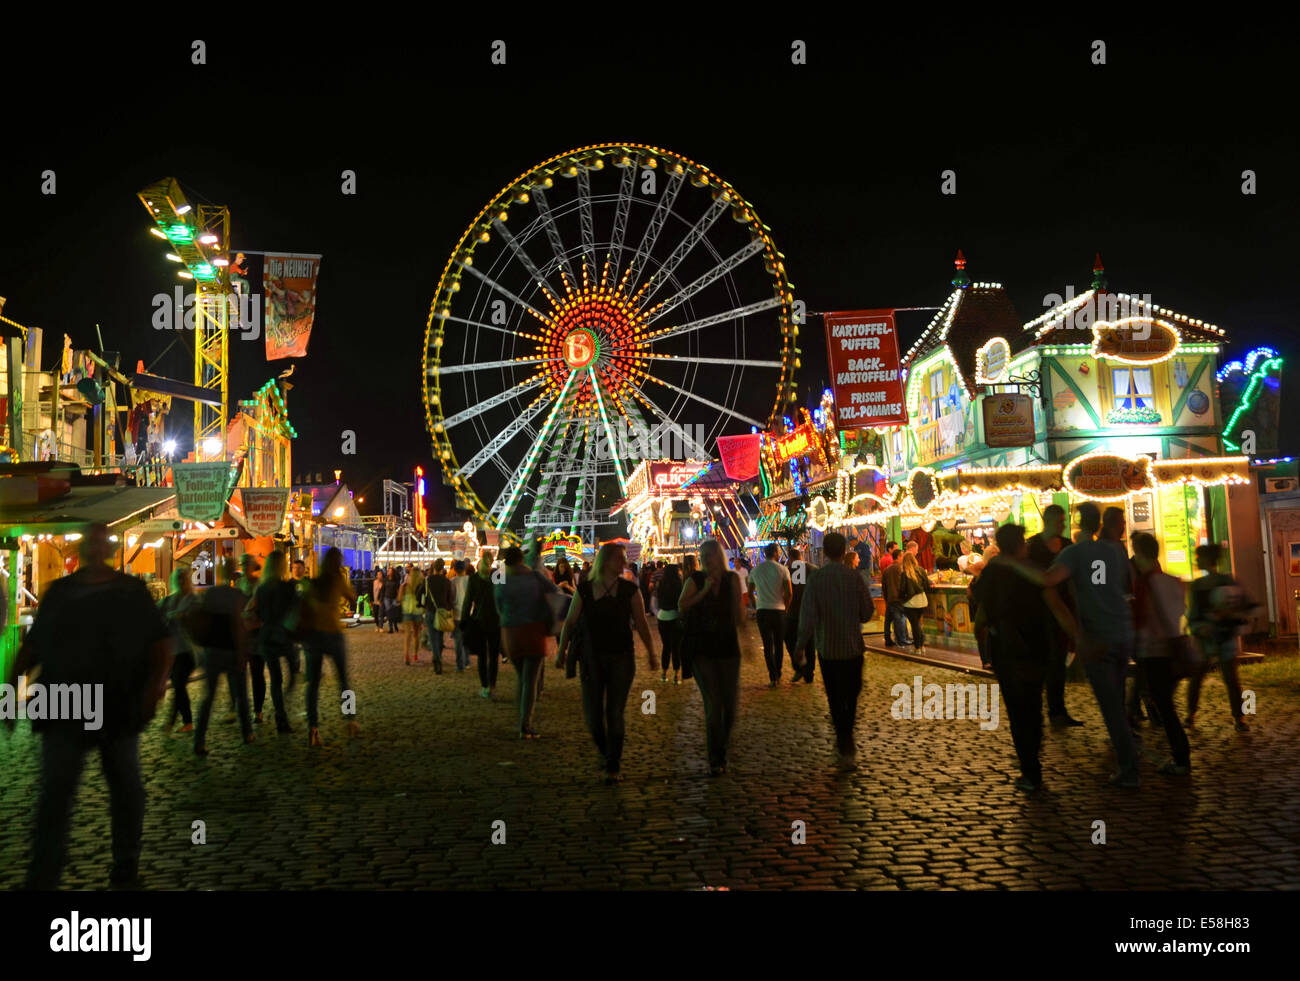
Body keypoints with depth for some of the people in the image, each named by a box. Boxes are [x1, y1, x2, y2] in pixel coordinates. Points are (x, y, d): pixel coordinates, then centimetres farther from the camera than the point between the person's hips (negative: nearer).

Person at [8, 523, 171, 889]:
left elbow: (159, 640, -1)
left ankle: (125, 868, 27)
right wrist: (11, 687, 6)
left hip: (119, 707, -1)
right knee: (55, 794, -2)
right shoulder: (59, 592, 9)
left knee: (125, 787, 10)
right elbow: (32, 644, 13)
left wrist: (158, 677, -17)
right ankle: (41, 880, 4)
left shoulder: (132, 591, 2)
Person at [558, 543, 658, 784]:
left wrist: (651, 653, 0)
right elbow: (570, 622, 5)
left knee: (615, 714, -2)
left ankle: (613, 767, 10)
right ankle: (605, 752, 32)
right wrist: (561, 651, 3)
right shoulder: (585, 590, 0)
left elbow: (641, 623, 2)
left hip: (622, 658, -1)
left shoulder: (630, 589, 0)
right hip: (591, 658, 1)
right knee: (593, 715, 3)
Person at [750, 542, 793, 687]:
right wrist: (785, 607, 8)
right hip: (779, 610, -1)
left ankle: (773, 678, -3)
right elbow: (789, 593, -6)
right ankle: (778, 675, 20)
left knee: (768, 645, 3)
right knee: (779, 644, 13)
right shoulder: (782, 569, -4)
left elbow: (750, 592, 10)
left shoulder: (755, 570, 5)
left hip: (762, 610, 1)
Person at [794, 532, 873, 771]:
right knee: (851, 694, 19)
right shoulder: (854, 577, -9)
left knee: (835, 698, 9)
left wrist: (801, 644, -3)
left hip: (827, 648, -1)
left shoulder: (815, 579, -11)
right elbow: (868, 612, -4)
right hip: (853, 646, 1)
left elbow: (808, 615, -13)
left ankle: (846, 747, 7)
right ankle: (845, 738, 24)